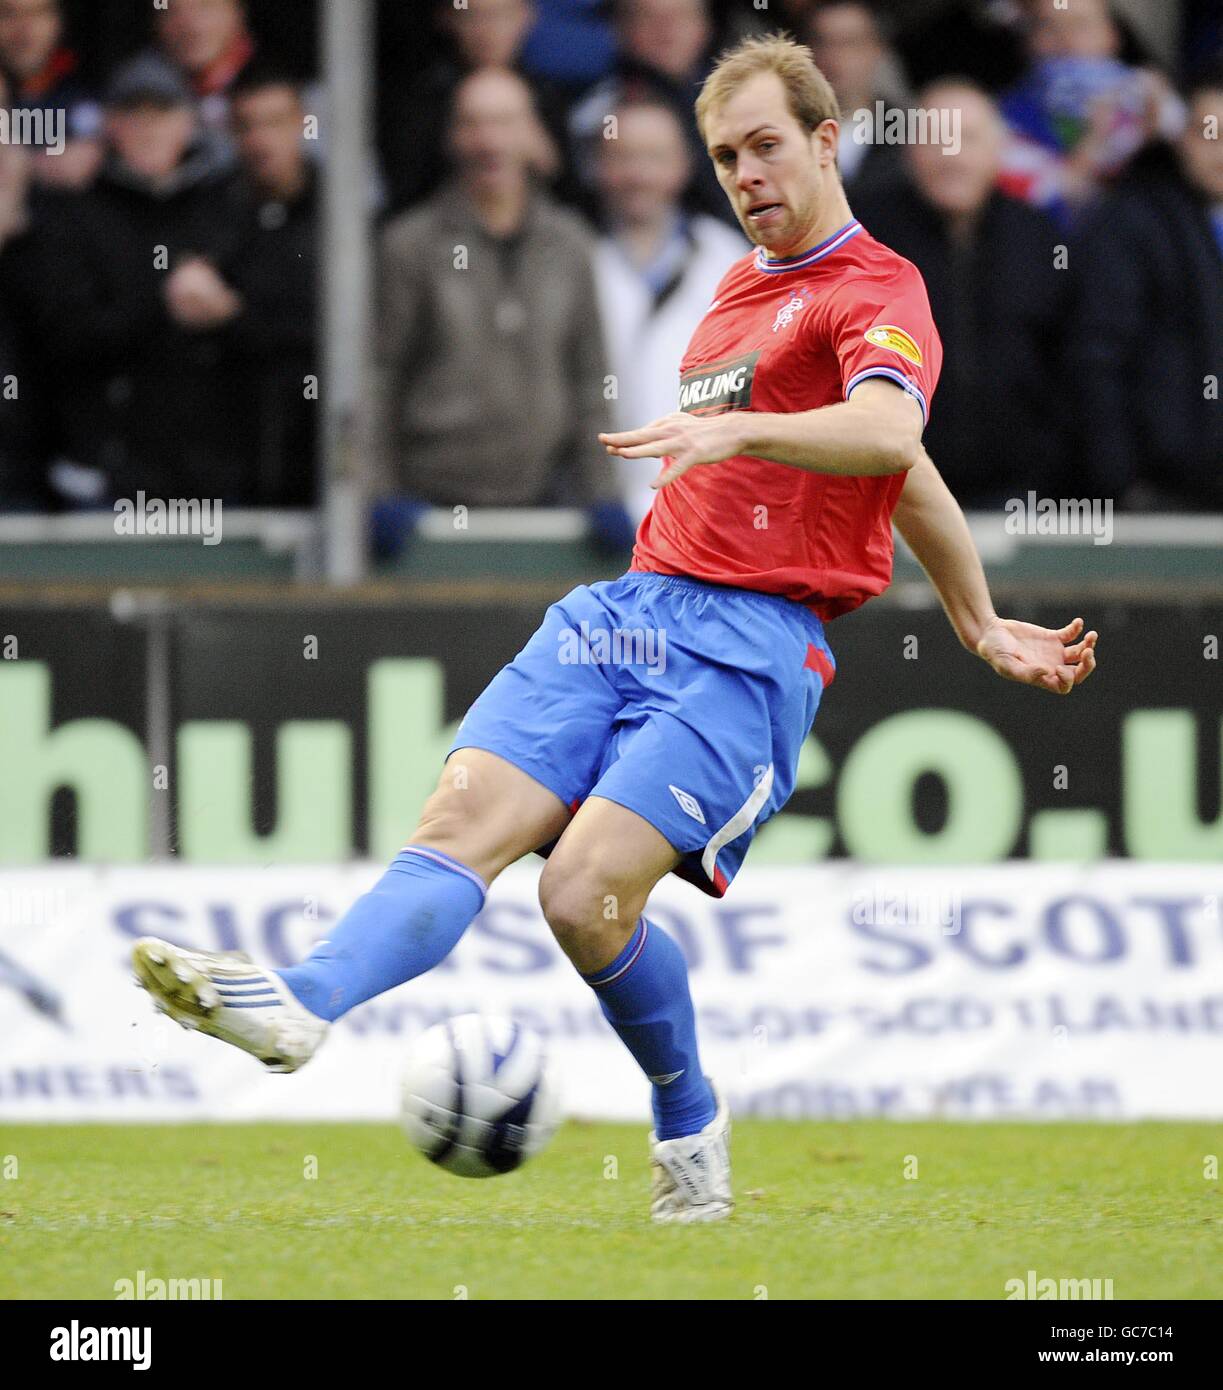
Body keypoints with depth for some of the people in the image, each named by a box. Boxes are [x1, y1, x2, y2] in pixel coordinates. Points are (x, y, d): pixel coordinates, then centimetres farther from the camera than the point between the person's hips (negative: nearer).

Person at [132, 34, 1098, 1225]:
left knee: (586, 893, -21)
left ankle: (688, 1120, 2)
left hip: (752, 643, -8)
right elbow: (906, 475, 31)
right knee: (461, 820, -16)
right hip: (631, 603, 8)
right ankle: (307, 1004, -37)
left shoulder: (875, 289, -2)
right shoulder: (743, 284, 25)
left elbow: (885, 433, -25)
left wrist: (735, 429, -42)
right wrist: (980, 626, 30)